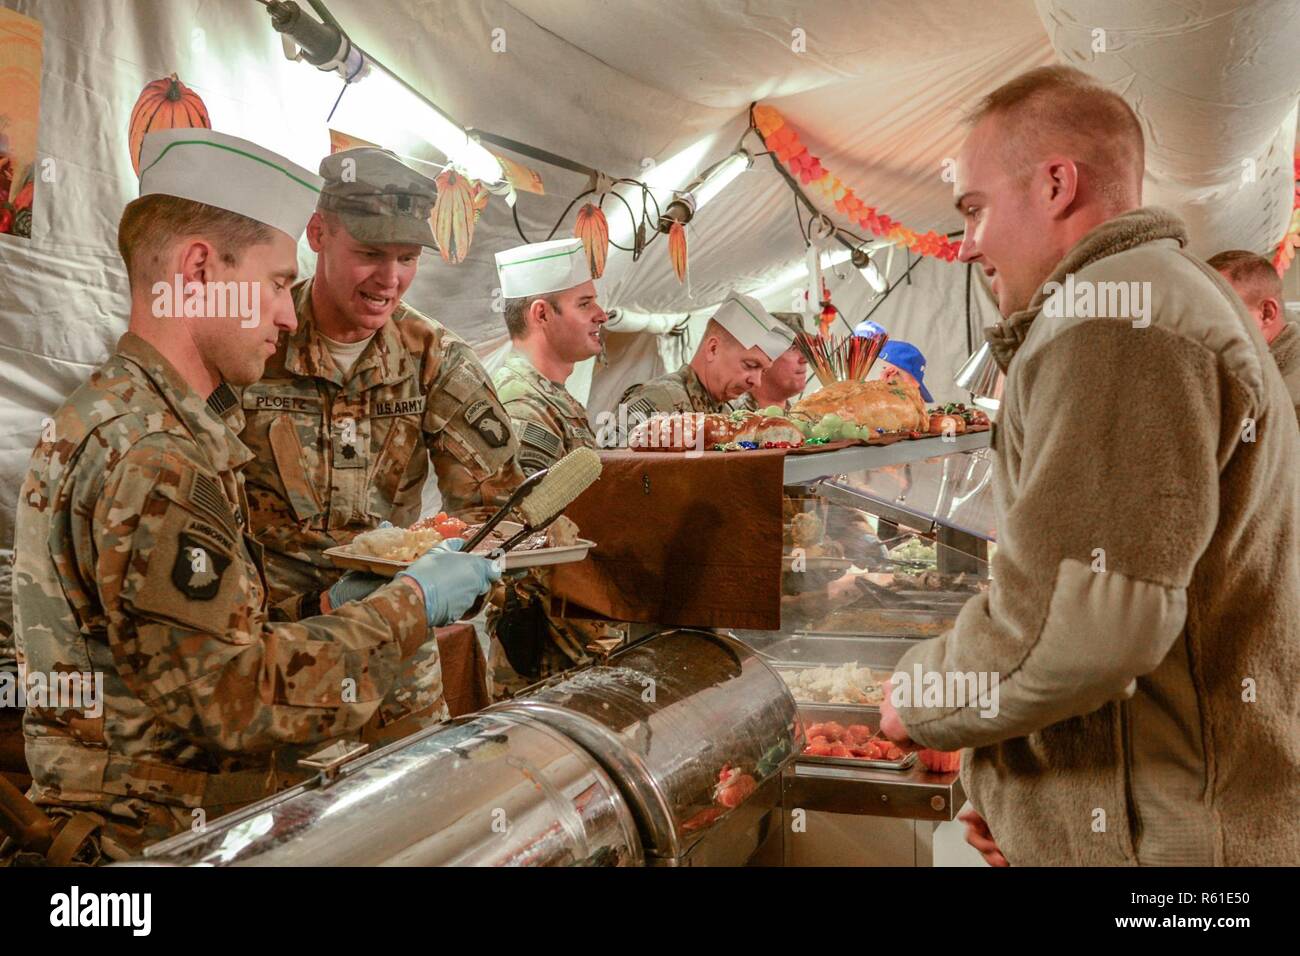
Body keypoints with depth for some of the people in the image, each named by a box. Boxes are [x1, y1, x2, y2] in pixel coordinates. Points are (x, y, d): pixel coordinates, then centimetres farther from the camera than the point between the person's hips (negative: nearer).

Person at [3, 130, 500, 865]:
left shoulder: (112, 413, 8)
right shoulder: (152, 460, -22)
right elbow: (236, 698, -22)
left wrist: (325, 604, 1)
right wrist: (408, 608, -15)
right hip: (158, 834, -9)